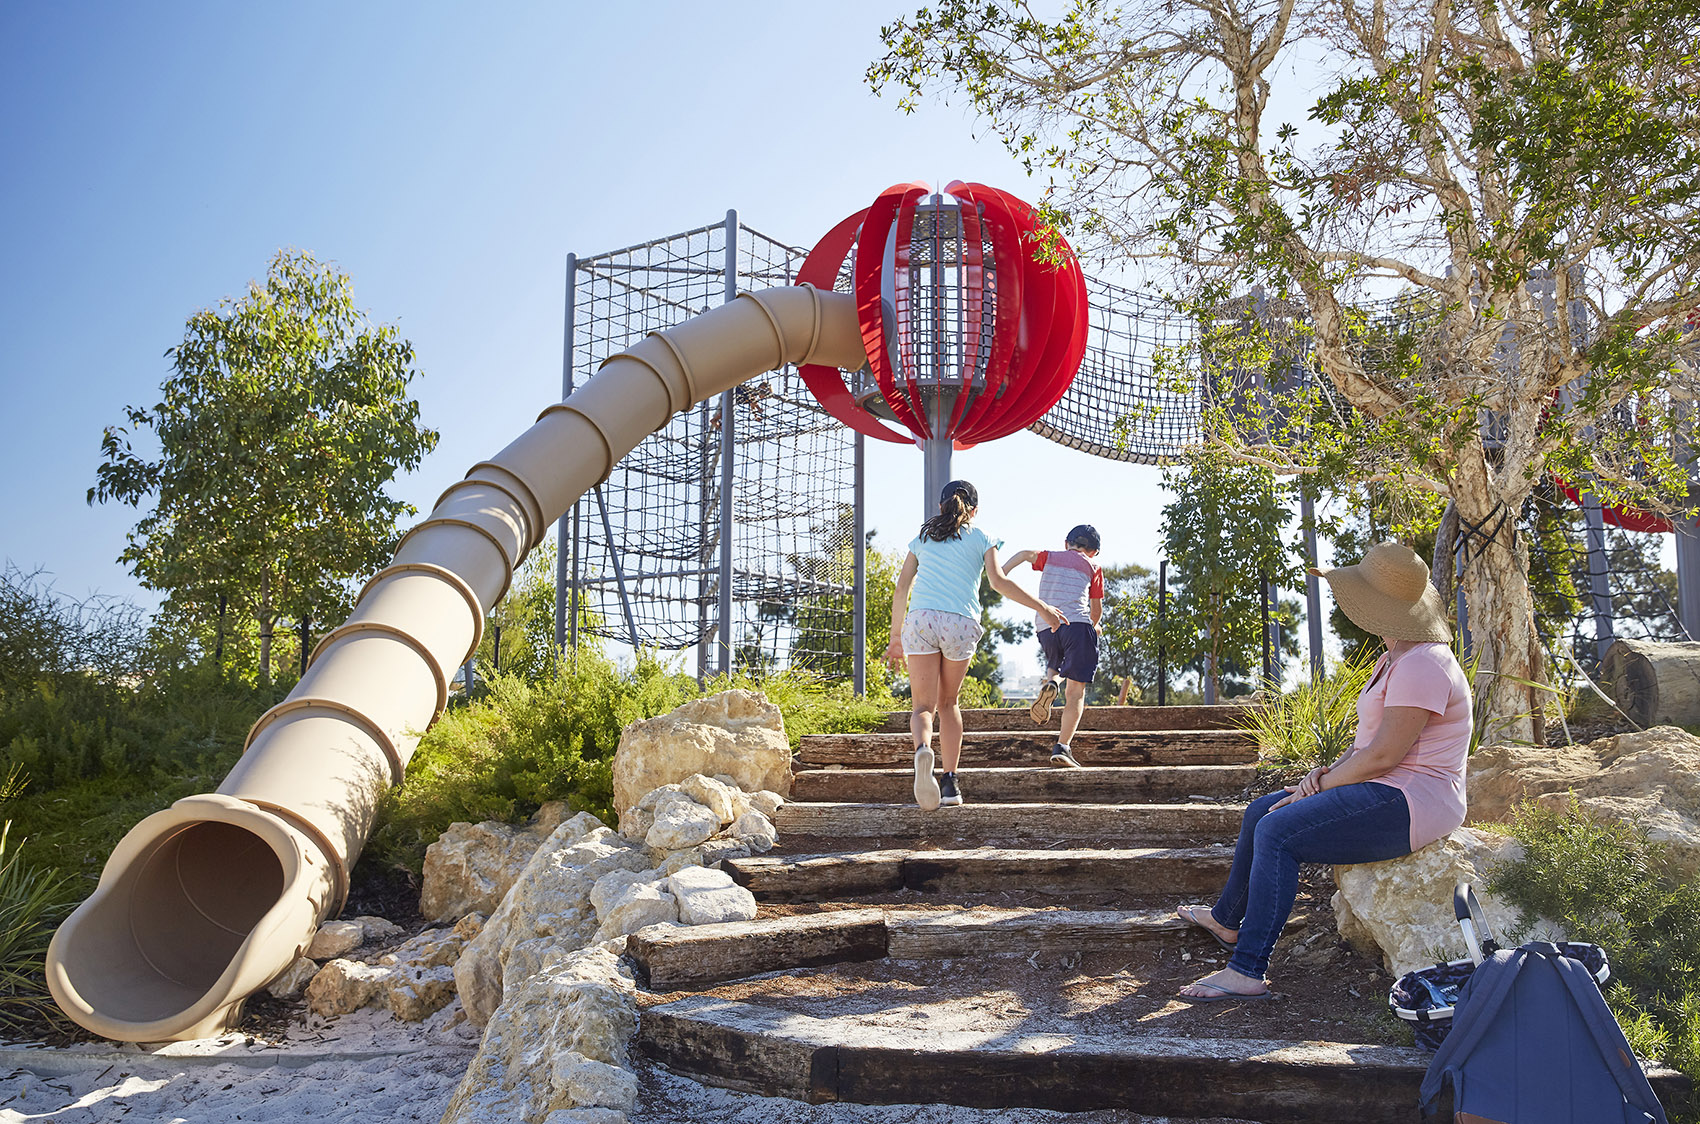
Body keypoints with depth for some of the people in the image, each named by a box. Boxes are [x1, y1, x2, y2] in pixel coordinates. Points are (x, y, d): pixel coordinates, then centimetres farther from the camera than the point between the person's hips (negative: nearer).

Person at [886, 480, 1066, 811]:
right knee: (948, 702, 18)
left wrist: (896, 636, 24)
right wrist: (1042, 607, 4)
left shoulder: (922, 538, 22)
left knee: (922, 706, -1)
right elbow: (998, 581, 0)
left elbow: (901, 589, 17)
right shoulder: (982, 538, 15)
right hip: (961, 624, 0)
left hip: (921, 620, 1)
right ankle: (950, 781, 14)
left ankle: (922, 748, -35)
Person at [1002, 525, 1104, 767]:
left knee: (1055, 665, 31)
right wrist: (1094, 626, 45)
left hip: (1045, 627, 3)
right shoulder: (1092, 568, 19)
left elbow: (1027, 554, 0)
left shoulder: (1050, 557, 21)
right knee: (1075, 692, -1)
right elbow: (1097, 610, 24)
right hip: (1077, 623, -3)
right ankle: (1062, 747, -15)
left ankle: (1050, 682, -5)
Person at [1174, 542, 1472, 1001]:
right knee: (1260, 812, 12)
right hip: (1385, 790, 11)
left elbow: (1383, 754, -23)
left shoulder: (1422, 665, -20)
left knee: (1279, 833, -24)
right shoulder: (1394, 660, 15)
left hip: (1409, 806, -11)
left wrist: (1319, 785, -13)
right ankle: (1226, 919, 30)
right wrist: (1330, 771, -1)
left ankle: (1247, 971, -23)